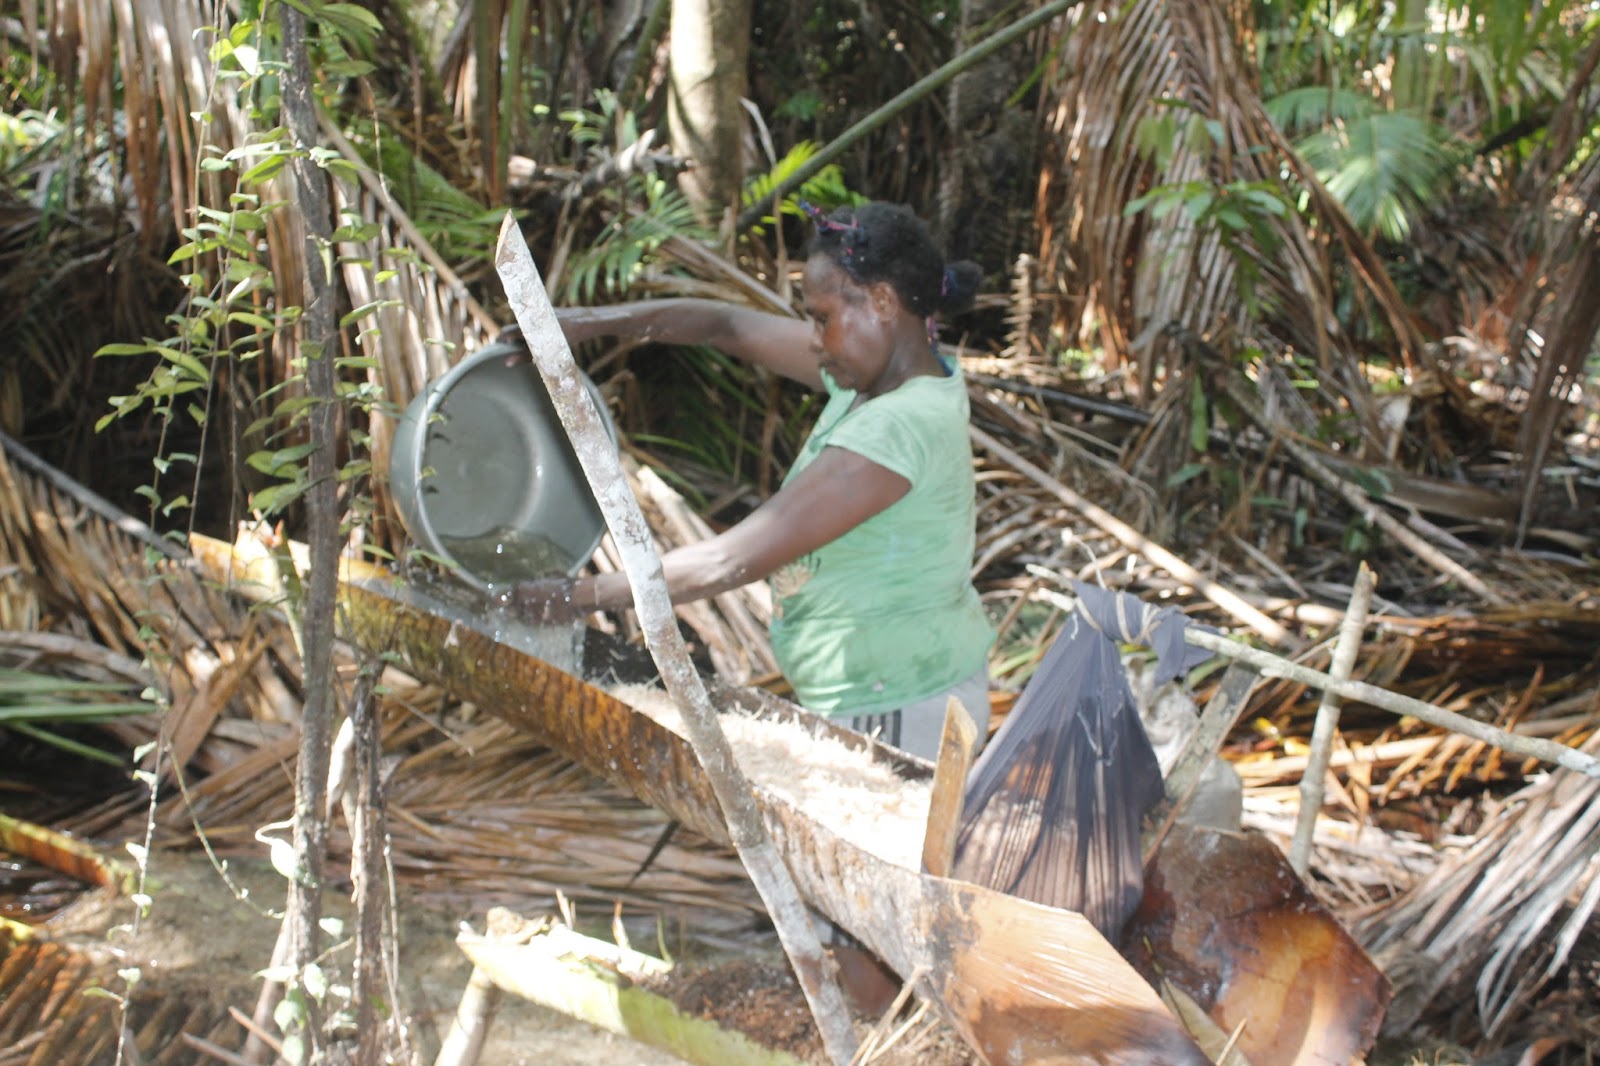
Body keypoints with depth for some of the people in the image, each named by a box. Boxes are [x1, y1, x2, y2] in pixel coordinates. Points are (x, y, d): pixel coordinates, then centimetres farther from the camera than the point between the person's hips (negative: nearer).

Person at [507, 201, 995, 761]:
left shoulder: (897, 429, -27)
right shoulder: (879, 375, 1)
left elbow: (730, 562, -25)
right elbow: (730, 325, 9)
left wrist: (582, 595, -16)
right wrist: (595, 321, 0)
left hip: (895, 716, -9)